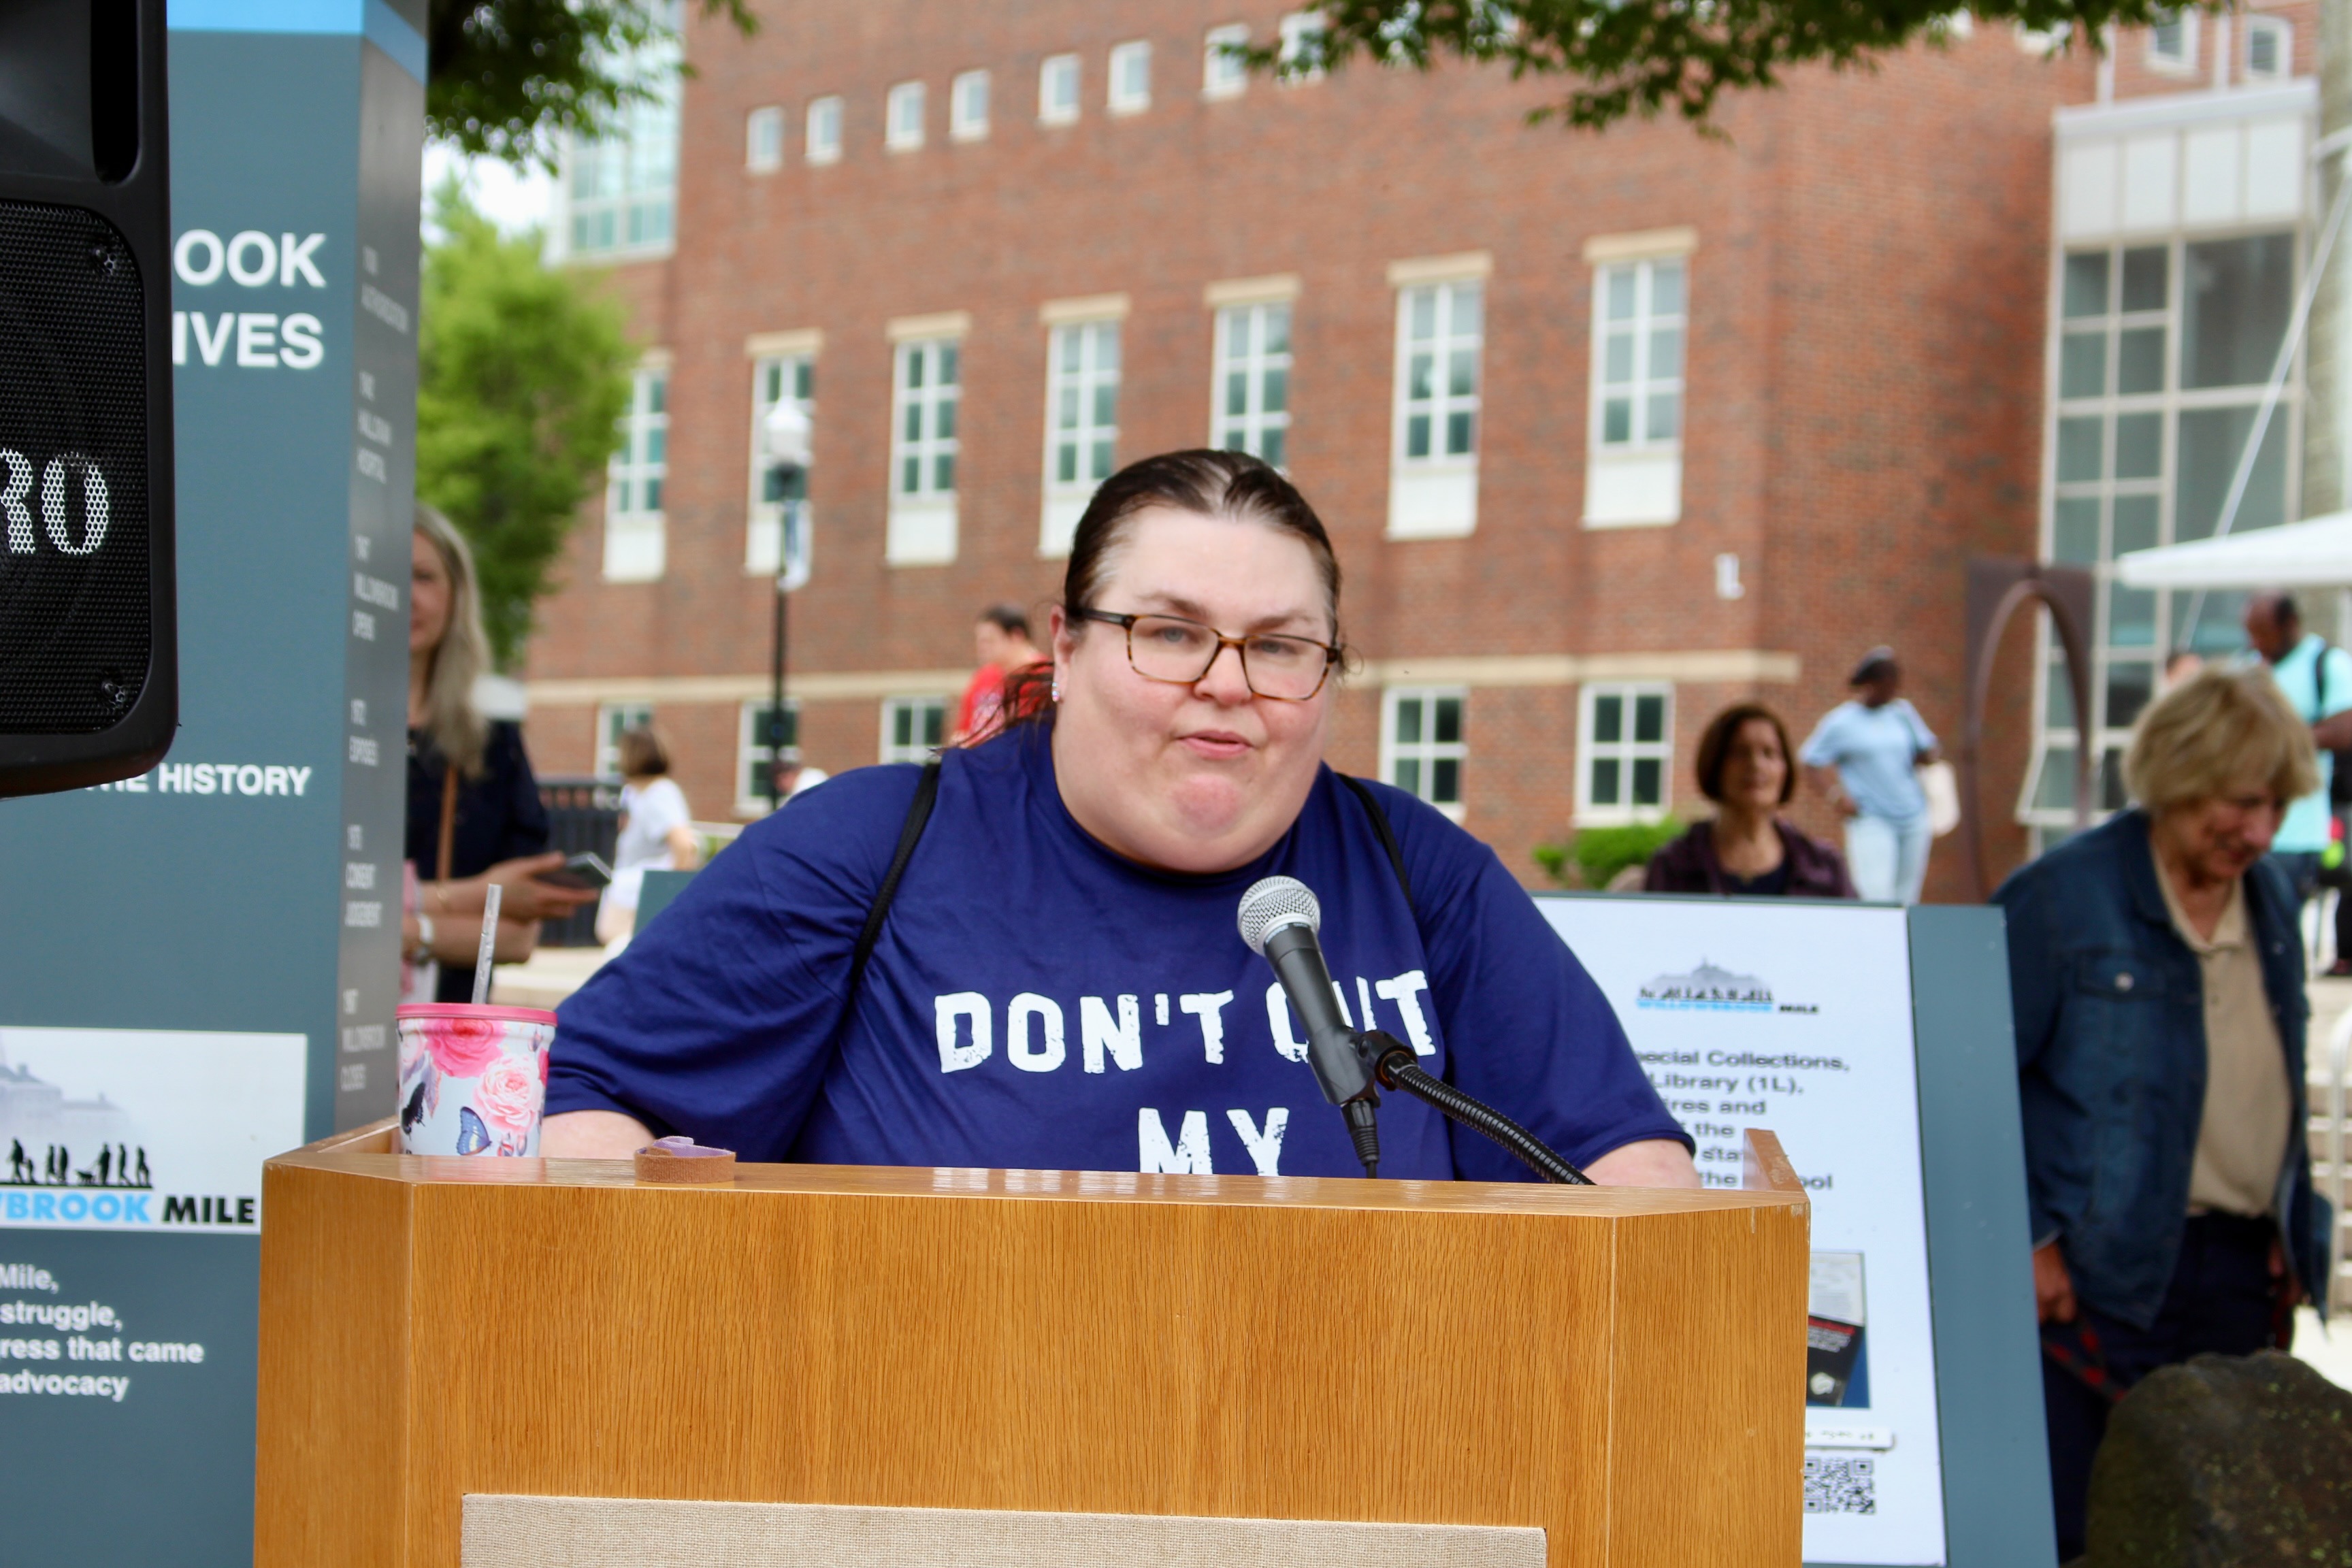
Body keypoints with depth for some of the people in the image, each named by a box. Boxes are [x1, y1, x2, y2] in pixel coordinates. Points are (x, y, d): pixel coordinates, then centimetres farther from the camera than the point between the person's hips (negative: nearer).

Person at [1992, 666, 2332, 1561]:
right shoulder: (2061, 899, -10)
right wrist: (2023, 1240, -12)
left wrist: (2292, 1231, 13)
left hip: (2241, 1281, 6)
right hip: (2099, 1277, -6)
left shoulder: (2271, 901, 11)